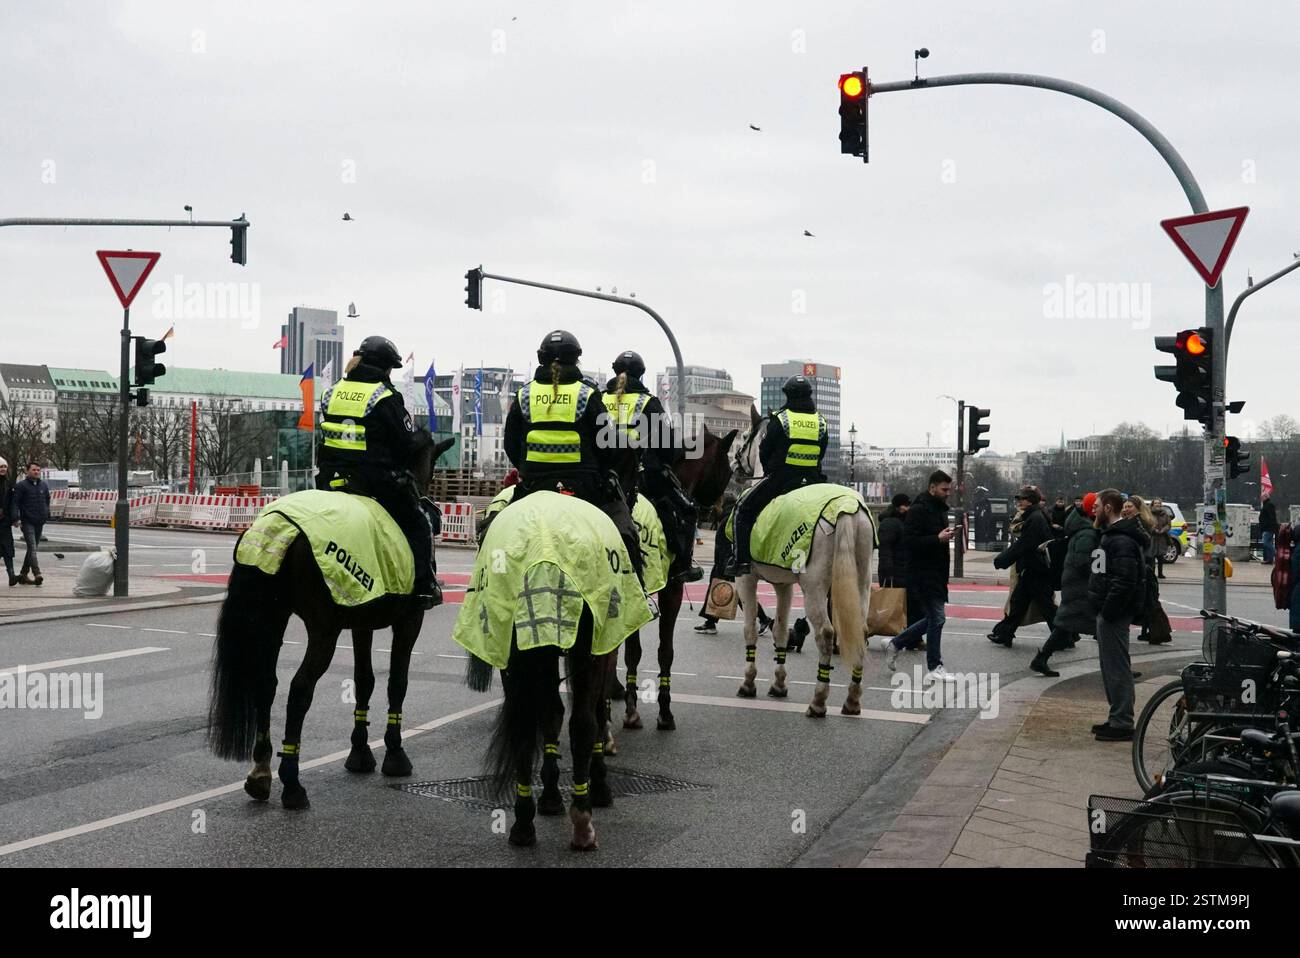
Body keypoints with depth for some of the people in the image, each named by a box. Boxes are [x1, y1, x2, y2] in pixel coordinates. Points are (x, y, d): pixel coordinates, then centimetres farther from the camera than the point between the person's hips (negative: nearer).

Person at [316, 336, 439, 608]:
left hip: (331, 480, 6)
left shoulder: (331, 392, 8)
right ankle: (423, 587, 4)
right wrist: (422, 440, 11)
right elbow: (407, 445, -9)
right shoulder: (386, 397, -11)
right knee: (419, 526, 9)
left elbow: (325, 438, 15)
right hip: (377, 481, -6)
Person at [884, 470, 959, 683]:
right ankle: (935, 668, 2)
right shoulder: (918, 510, -14)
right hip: (923, 574, -10)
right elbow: (909, 541, -22)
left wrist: (946, 534, 10)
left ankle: (894, 644, 26)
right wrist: (938, 539, -24)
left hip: (936, 573, 10)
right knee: (937, 617, -7)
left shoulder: (940, 508, 16)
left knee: (933, 617, 14)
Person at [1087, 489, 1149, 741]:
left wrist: (1108, 611, -23)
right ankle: (1117, 718, 25)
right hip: (1107, 612, 11)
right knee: (1111, 666, 16)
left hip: (1114, 615, -11)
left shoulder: (1123, 540, -18)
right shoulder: (1111, 535, 16)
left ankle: (1122, 724, -1)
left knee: (1117, 668, -6)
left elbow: (1125, 581, -26)